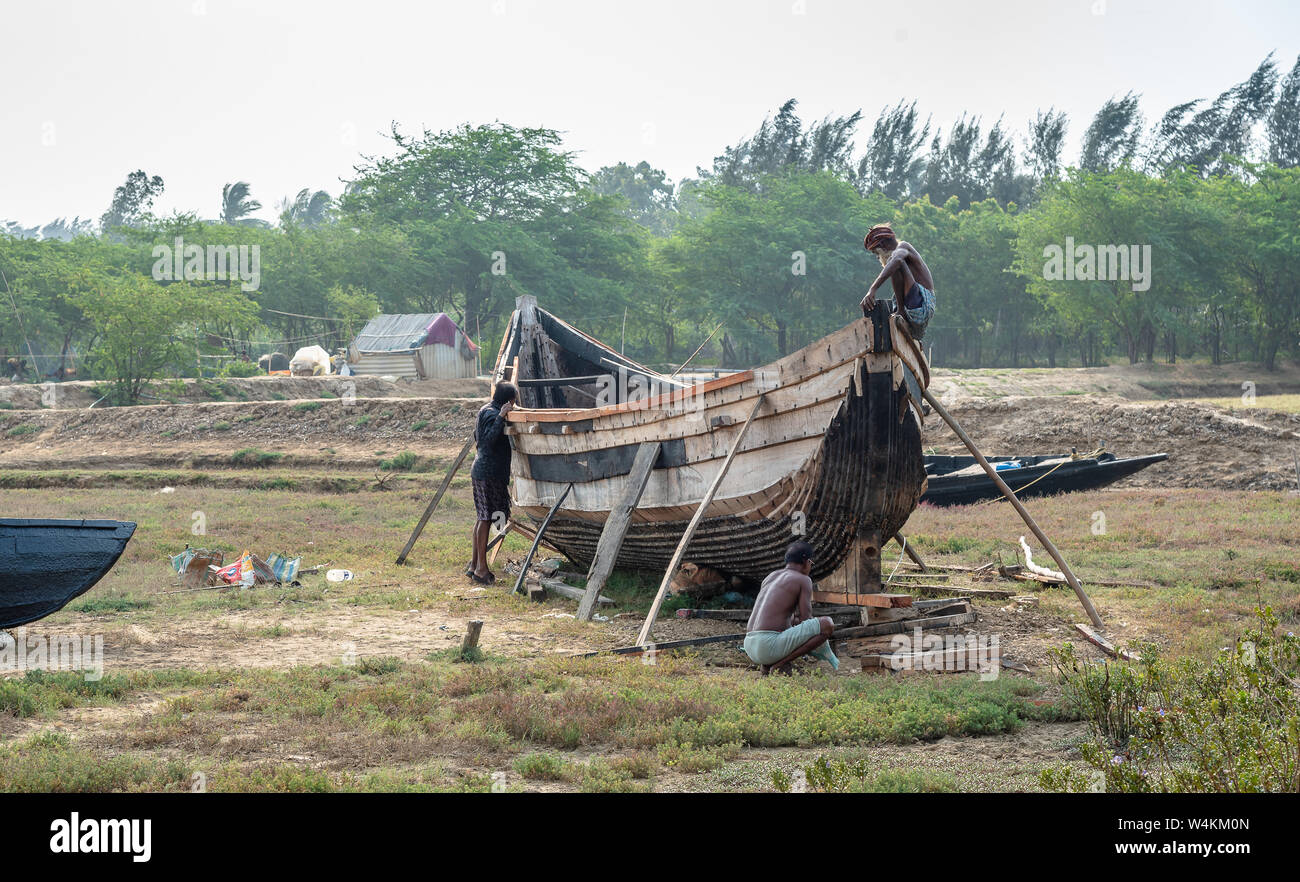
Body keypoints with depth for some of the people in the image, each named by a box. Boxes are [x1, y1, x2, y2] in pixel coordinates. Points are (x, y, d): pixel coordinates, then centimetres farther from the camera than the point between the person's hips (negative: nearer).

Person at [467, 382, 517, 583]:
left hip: (481, 470, 10)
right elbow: (490, 439, -29)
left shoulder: (486, 411, 16)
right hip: (490, 473, -10)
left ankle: (474, 565, 17)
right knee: (485, 519, -8)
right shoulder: (492, 414, -15)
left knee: (482, 518, 13)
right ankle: (481, 568, -6)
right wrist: (501, 417, -33)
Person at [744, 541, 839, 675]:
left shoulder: (770, 577, 23)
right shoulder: (804, 580, 1)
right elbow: (807, 621, -4)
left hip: (750, 648, 8)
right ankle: (780, 664, -8)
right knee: (828, 624, -5)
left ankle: (767, 664, 9)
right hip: (771, 646, -8)